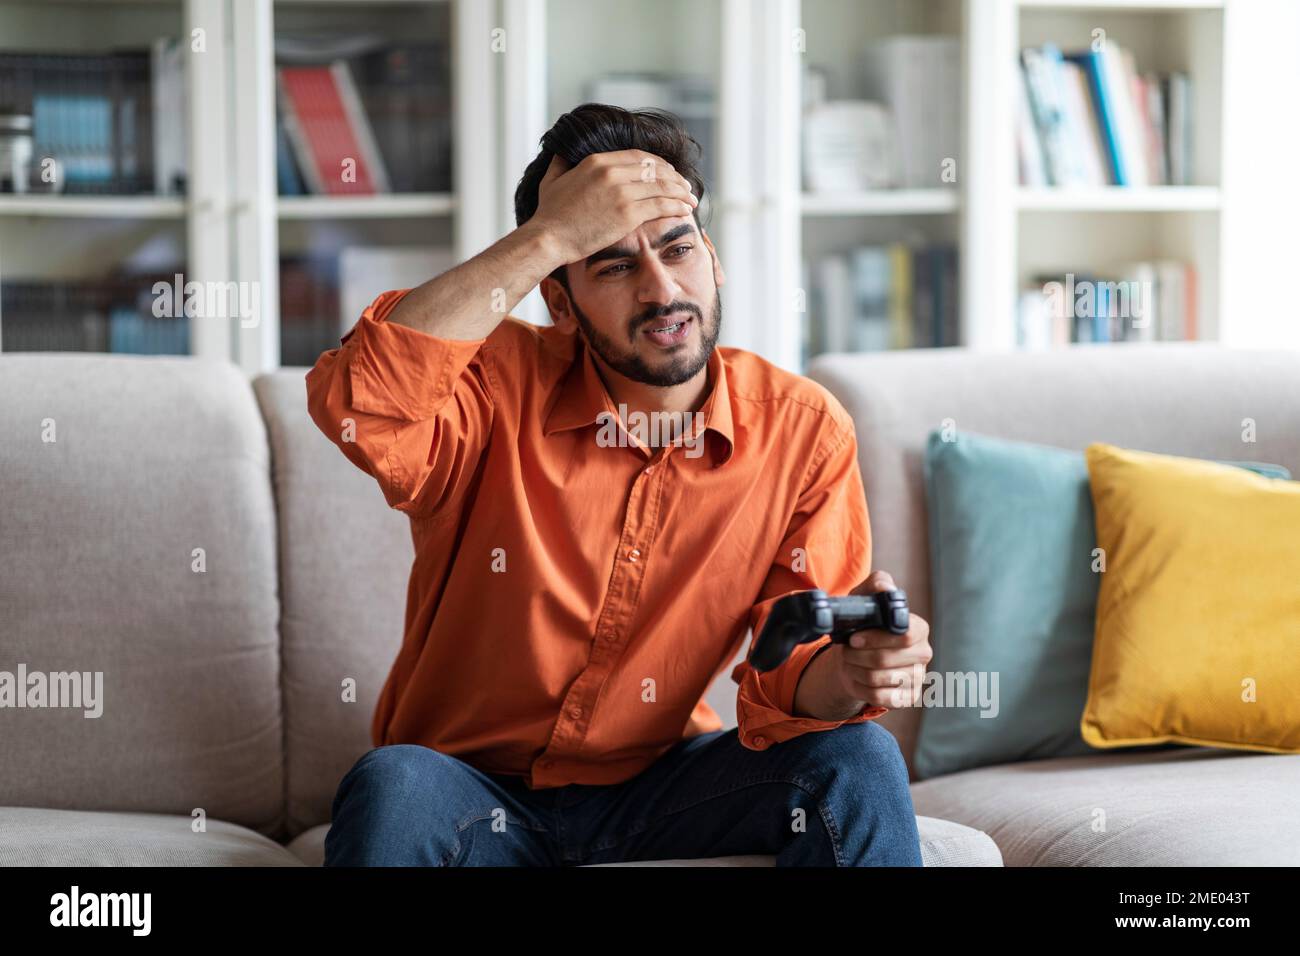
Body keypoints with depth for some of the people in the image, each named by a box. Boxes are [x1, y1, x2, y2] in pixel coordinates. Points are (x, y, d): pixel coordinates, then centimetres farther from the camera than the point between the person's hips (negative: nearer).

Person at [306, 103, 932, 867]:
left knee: (856, 761, -21)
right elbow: (355, 407, -36)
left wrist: (848, 672, -31)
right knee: (394, 788, -35)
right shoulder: (501, 385, -14)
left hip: (658, 782, 3)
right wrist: (547, 237, -34)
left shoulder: (803, 431, -7)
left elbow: (790, 670, -6)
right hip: (473, 788, -2)